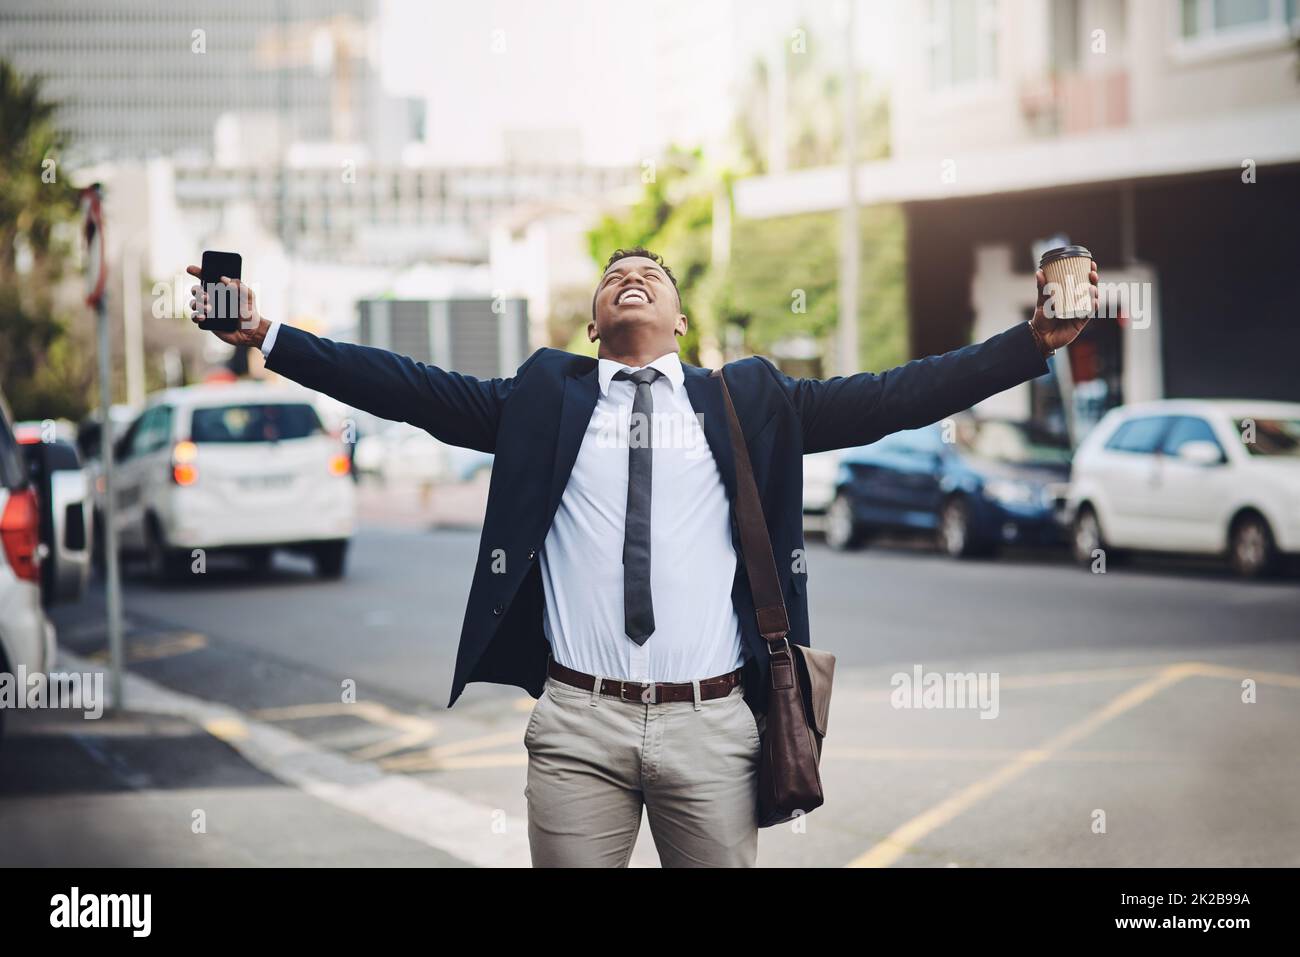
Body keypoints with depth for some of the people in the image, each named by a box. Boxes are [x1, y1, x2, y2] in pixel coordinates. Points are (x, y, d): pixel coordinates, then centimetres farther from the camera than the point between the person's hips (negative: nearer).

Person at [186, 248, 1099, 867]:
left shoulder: (746, 401, 11)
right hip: (578, 724, 0)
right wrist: (267, 336, -2)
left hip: (711, 725, 0)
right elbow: (415, 387, 5)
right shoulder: (544, 397, 12)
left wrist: (1036, 342, -3)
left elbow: (886, 396, 5)